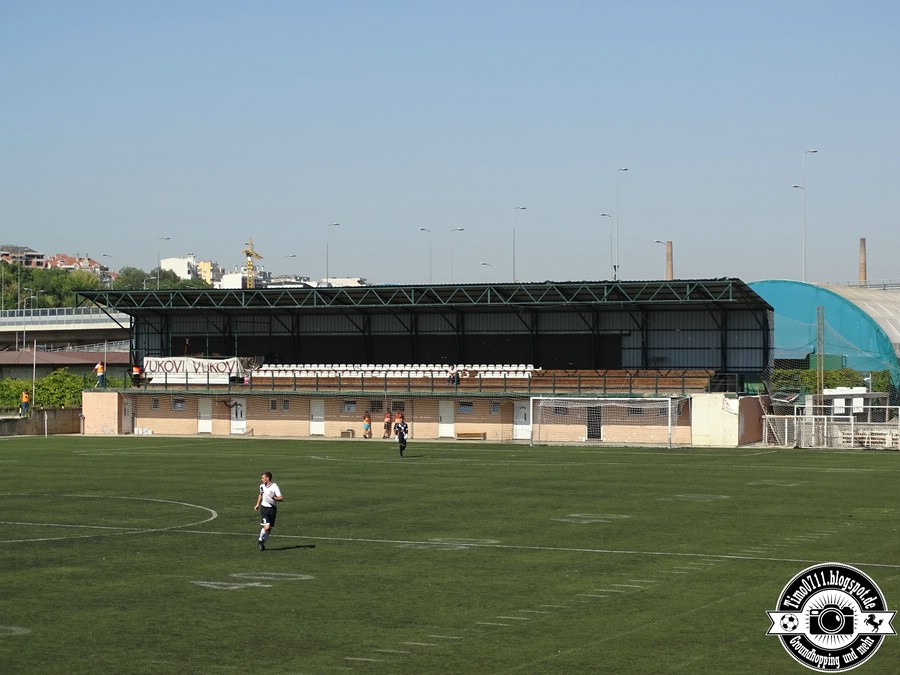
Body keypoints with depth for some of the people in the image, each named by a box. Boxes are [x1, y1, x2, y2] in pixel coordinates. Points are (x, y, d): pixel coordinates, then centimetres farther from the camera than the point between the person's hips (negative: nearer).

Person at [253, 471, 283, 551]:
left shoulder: (274, 487, -12)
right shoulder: (262, 486, 4)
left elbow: (281, 499, -15)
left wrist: (274, 498, -32)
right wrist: (257, 505, 22)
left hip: (272, 509, -1)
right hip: (264, 508, 1)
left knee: (269, 529, 4)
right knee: (266, 527, -17)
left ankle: (262, 544, 23)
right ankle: (260, 541, 5)